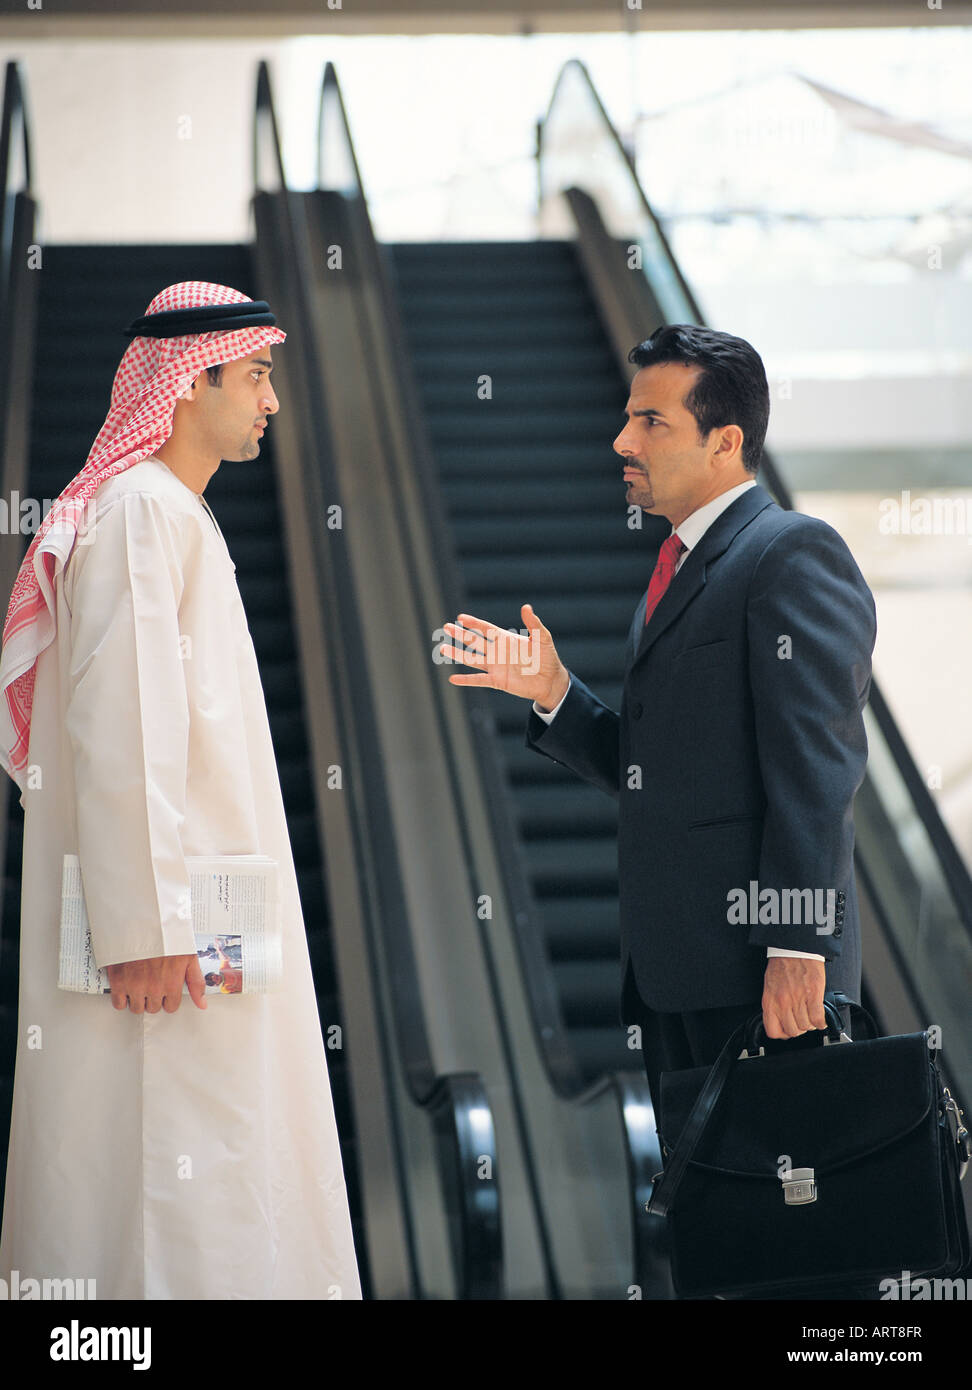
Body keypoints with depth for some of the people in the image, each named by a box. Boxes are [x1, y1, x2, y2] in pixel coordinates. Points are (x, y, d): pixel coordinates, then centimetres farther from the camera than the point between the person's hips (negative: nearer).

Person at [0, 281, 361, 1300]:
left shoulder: (178, 514, 19)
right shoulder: (142, 509, -13)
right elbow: (120, 727, -21)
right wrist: (146, 928, -23)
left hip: (196, 905, 10)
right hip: (163, 927, -10)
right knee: (164, 1171, -7)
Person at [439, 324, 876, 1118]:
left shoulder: (795, 554, -9)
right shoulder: (677, 571, 20)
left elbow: (816, 768, -17)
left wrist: (797, 948, -22)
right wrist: (554, 693, 5)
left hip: (757, 965, -9)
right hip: (669, 964, 9)